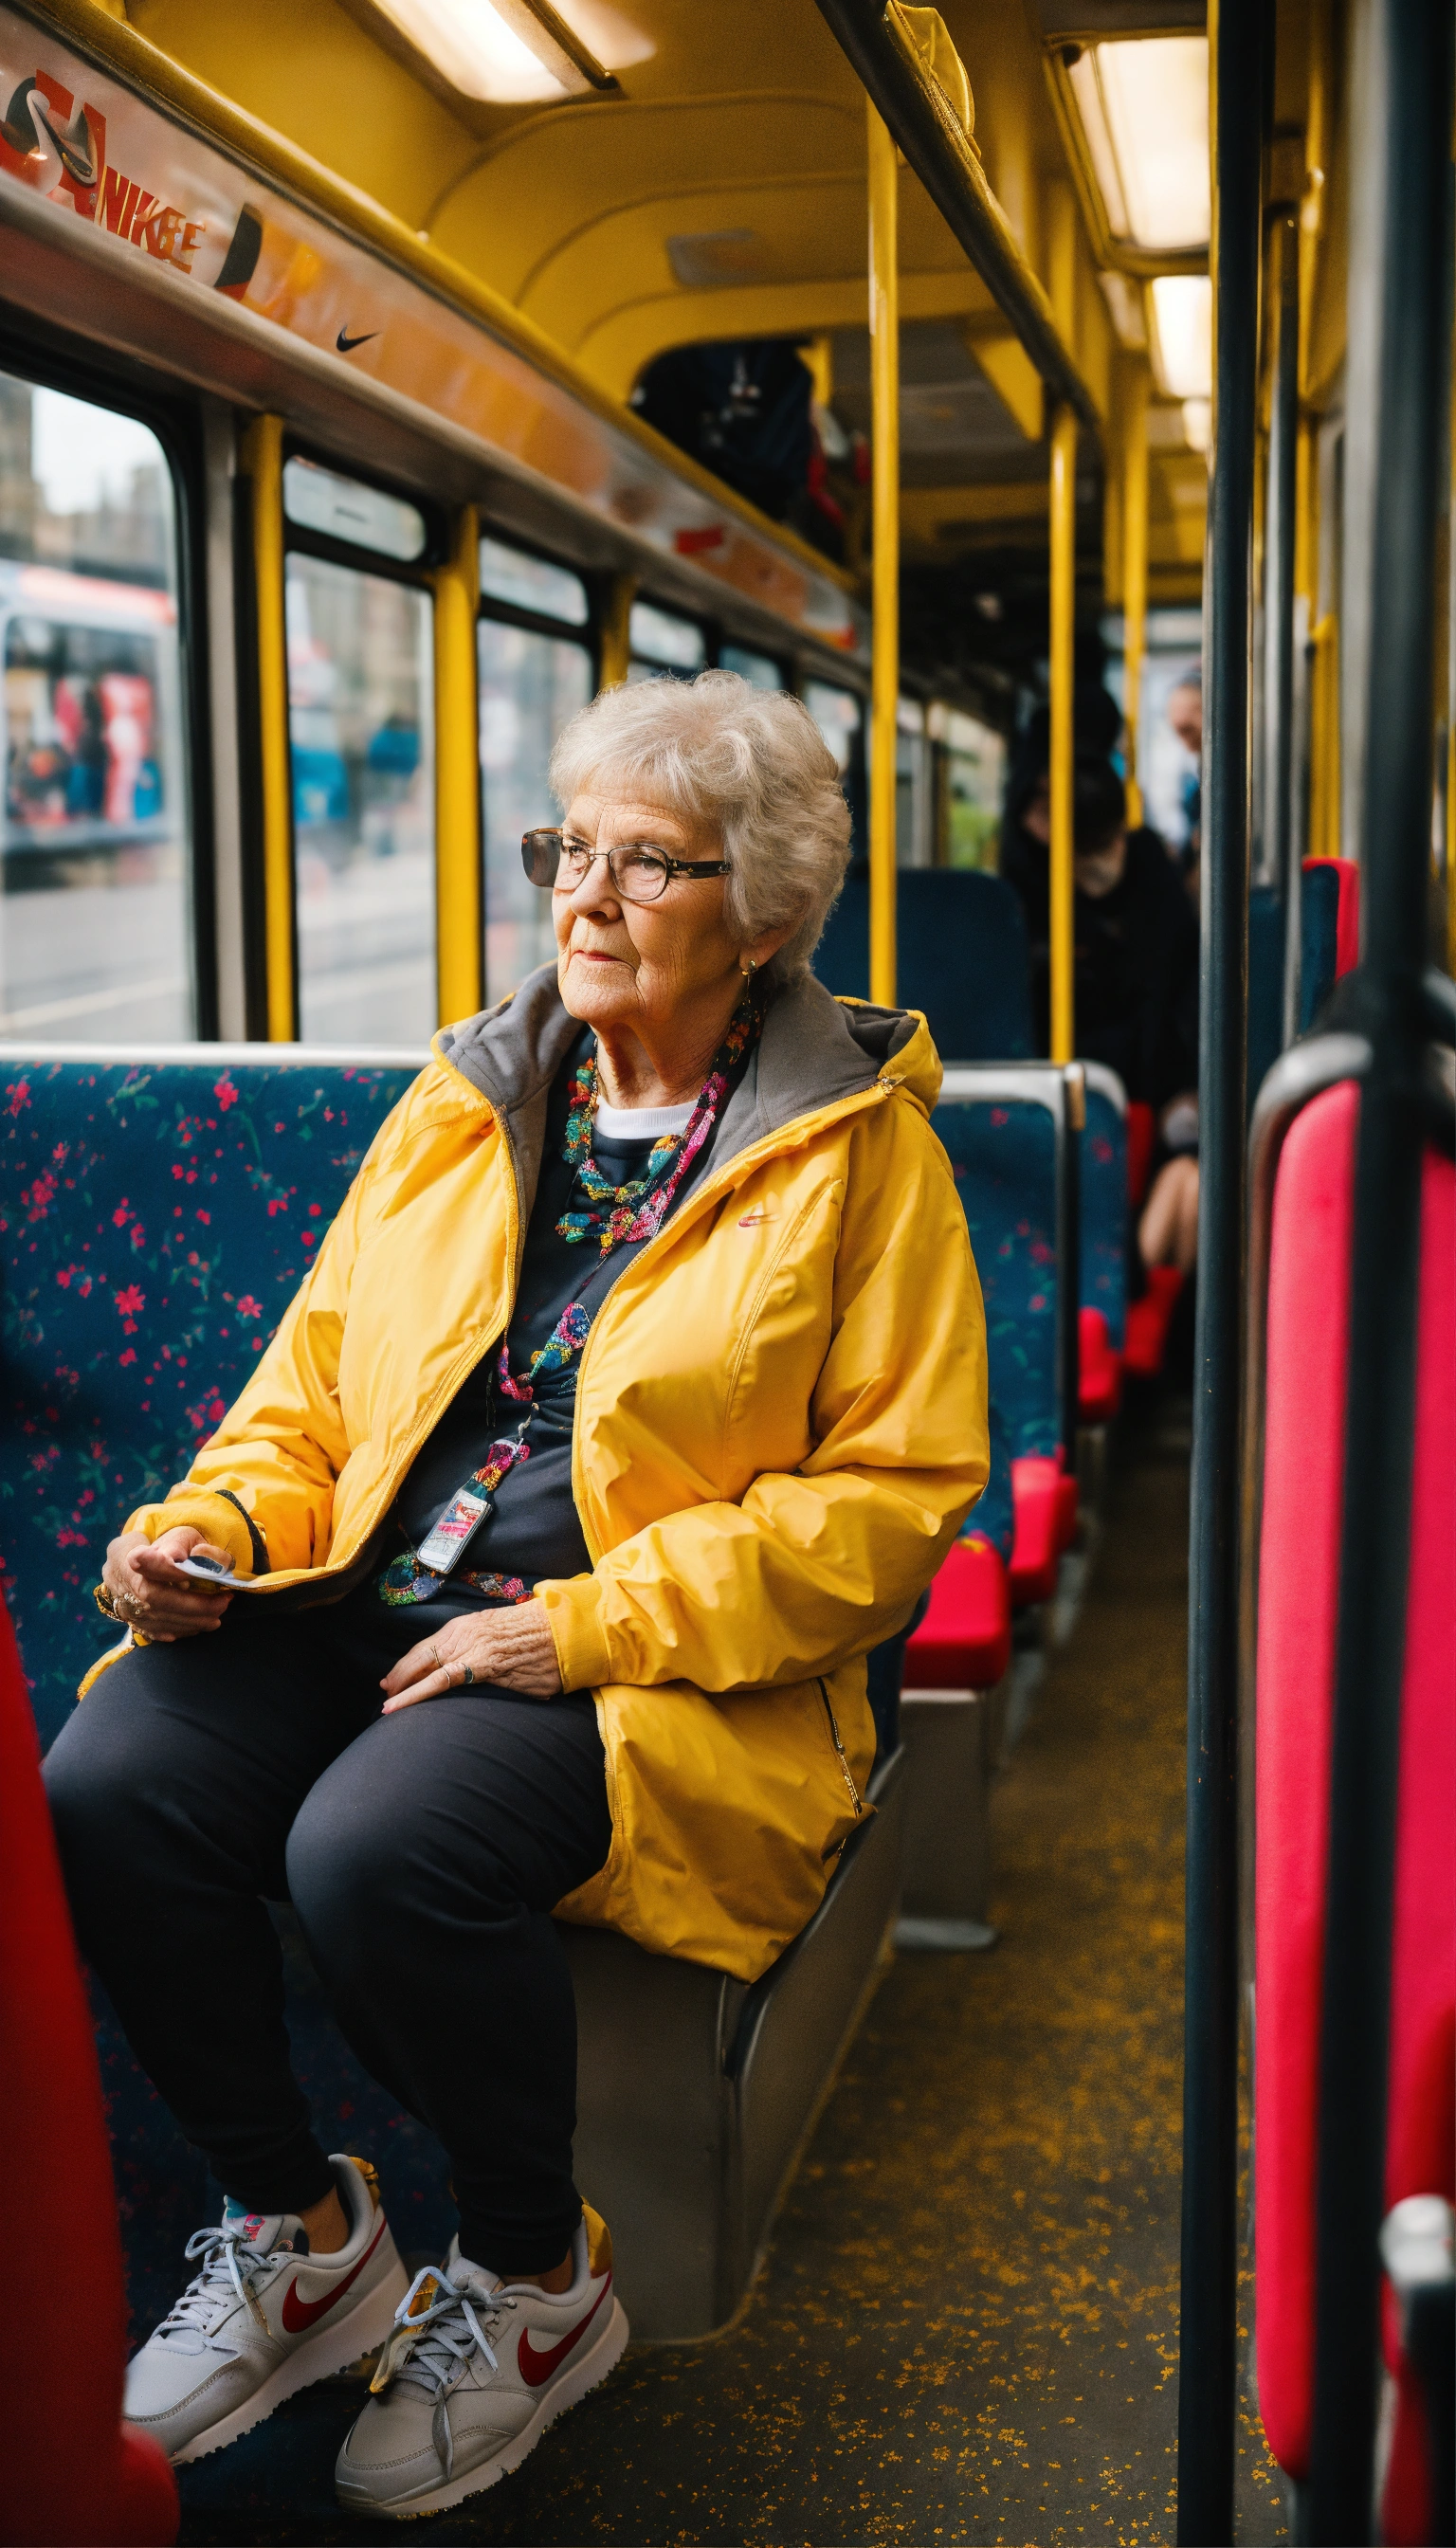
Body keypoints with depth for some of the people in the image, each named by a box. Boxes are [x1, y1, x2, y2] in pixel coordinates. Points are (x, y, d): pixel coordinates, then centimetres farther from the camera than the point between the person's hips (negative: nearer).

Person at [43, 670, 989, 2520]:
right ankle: (296, 2232, 5)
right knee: (104, 1785, -21)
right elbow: (314, 1384, 18)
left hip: (660, 1667, -5)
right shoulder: (464, 1102, 14)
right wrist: (217, 1527, -4)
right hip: (368, 1599, 5)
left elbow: (894, 1491, -7)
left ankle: (535, 2278, 0)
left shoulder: (861, 1149, -1)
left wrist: (593, 1624, -16)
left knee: (374, 1850, -32)